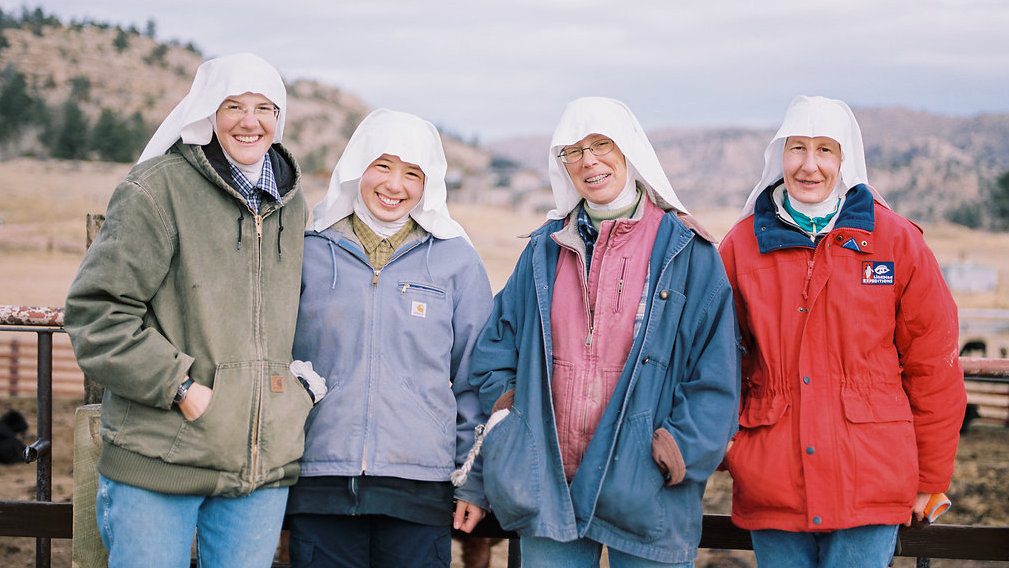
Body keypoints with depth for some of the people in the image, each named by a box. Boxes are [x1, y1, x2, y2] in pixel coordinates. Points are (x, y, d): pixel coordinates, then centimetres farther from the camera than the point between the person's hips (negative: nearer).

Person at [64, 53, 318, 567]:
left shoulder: (291, 203, 13)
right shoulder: (158, 188, -8)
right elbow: (95, 311, -11)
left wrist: (303, 385, 11)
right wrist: (178, 386, -16)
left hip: (265, 462, 5)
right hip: (157, 461, -5)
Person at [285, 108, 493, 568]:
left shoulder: (455, 259, 6)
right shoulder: (310, 253, 7)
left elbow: (476, 381, 8)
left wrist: (475, 481, 4)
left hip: (420, 486, 0)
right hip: (321, 484, 1)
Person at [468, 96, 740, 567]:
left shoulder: (685, 251, -1)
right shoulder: (545, 250, 11)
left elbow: (716, 377, -3)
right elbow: (493, 349, 20)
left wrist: (683, 450, -11)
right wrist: (505, 411, 5)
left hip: (643, 490, -3)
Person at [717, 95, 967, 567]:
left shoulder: (897, 241, 1)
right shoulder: (742, 245, 5)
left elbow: (933, 367, 4)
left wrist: (930, 481, 6)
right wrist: (729, 457, 7)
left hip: (870, 489, -1)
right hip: (771, 489, 1)